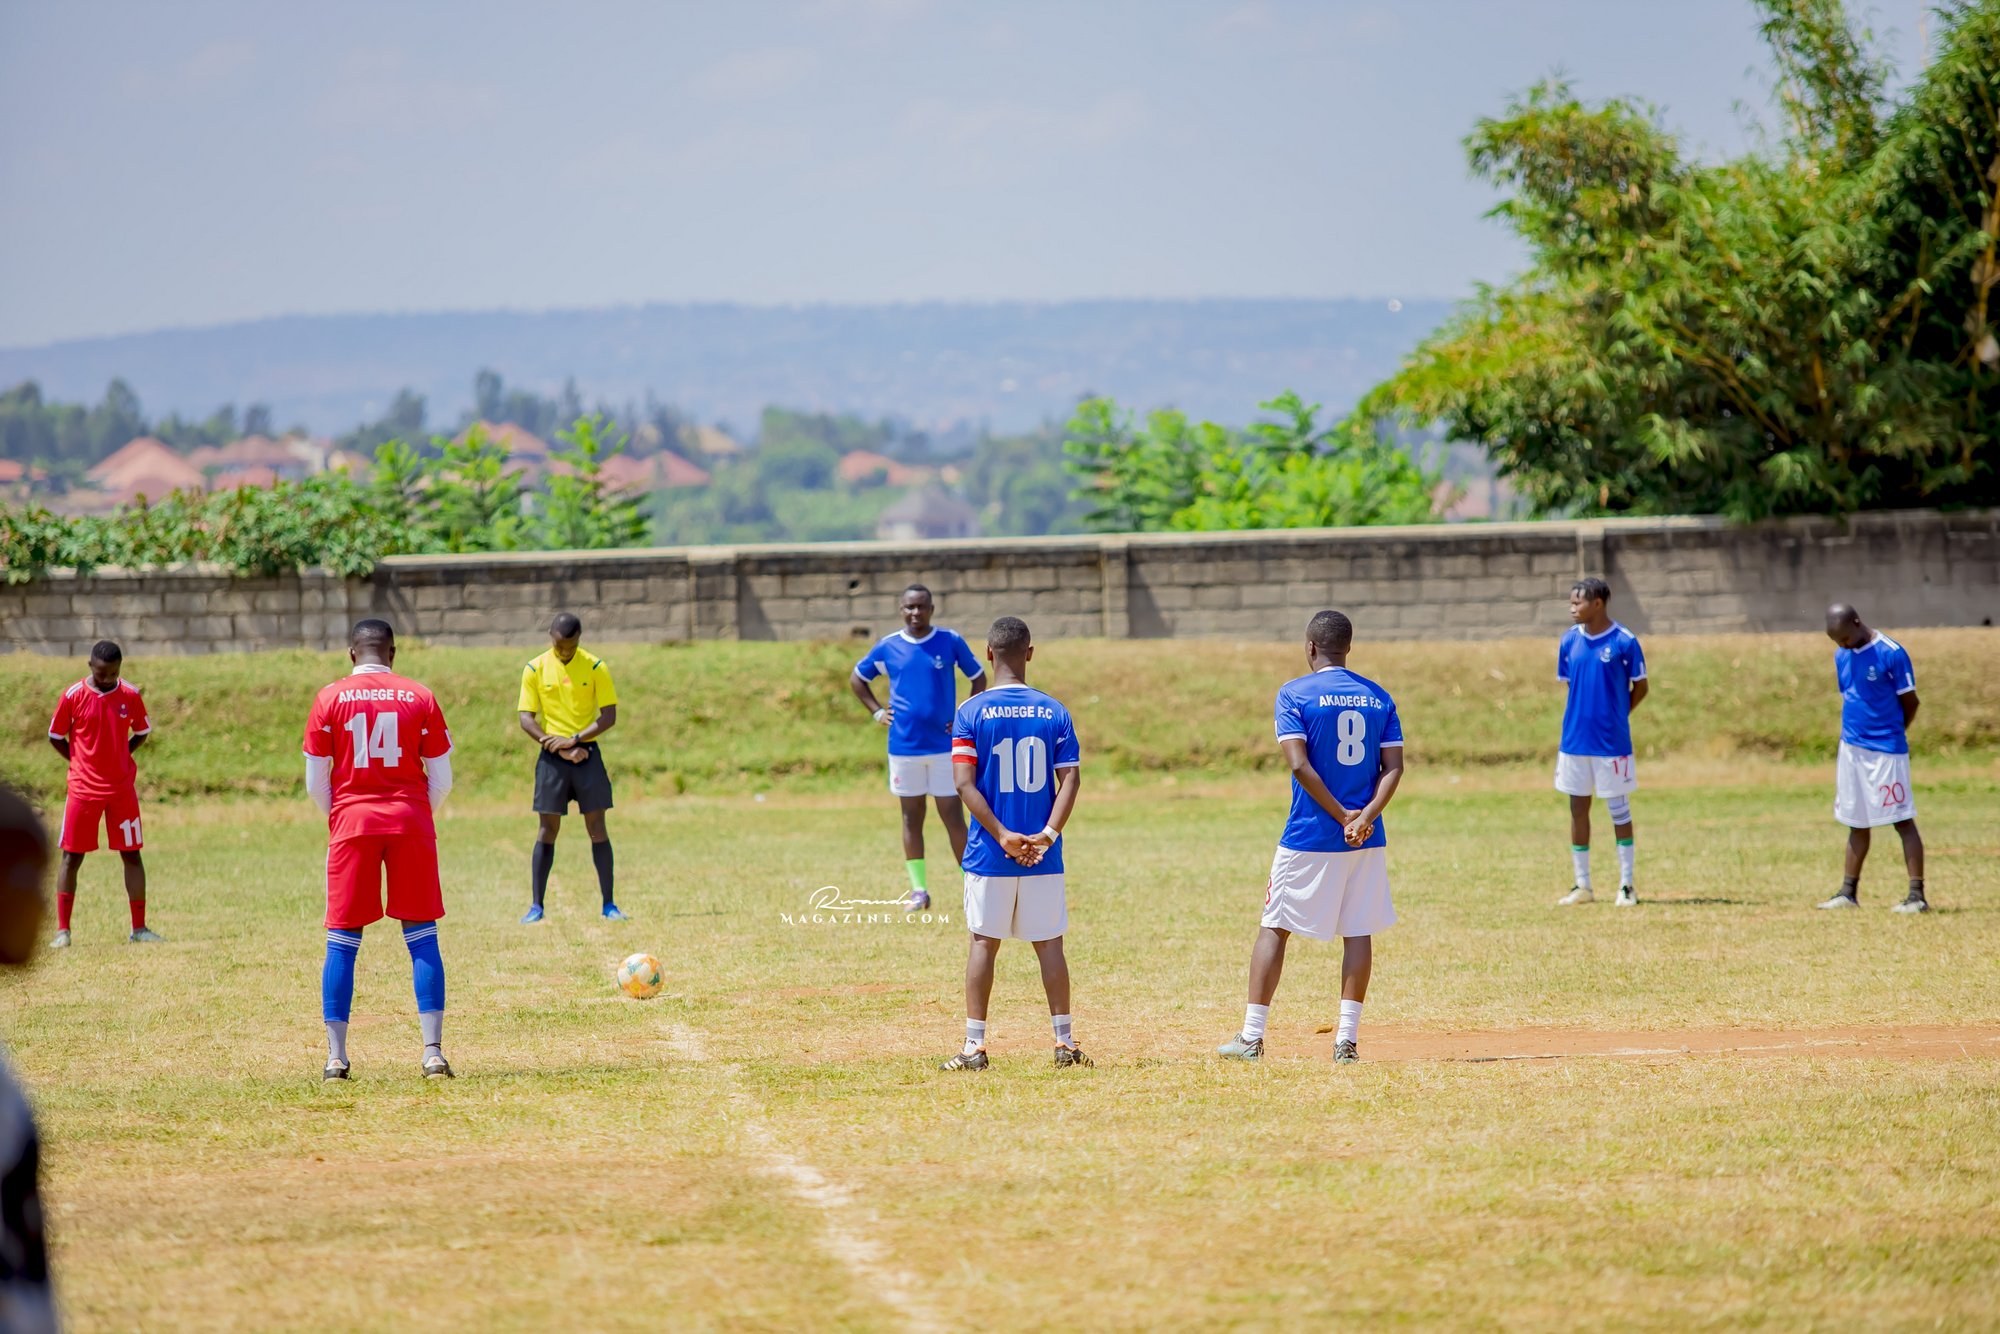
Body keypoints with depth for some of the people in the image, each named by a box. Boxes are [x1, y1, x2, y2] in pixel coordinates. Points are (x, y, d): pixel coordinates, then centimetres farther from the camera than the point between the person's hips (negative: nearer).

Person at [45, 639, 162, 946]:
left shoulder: (130, 695, -1)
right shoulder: (73, 696, -7)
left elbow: (142, 733, 12)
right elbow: (55, 737, 3)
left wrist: (118, 758, 3)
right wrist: (82, 763, 0)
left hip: (123, 788, 2)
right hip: (83, 790, -2)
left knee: (132, 855, 4)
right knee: (71, 856, -2)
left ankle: (139, 928, 11)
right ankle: (62, 930, 2)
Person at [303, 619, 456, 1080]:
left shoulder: (330, 699, 1)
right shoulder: (420, 698, 3)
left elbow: (316, 783, 1)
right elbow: (441, 779, 3)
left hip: (352, 823, 0)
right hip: (412, 824, 0)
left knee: (342, 942, 5)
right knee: (422, 937, 3)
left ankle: (336, 1056, 2)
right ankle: (433, 1051, -3)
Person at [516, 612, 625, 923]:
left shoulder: (595, 668, -2)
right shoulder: (535, 669, -1)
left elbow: (609, 717, -5)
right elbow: (526, 719, -4)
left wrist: (574, 739, -16)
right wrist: (560, 748, -14)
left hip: (587, 754, 0)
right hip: (552, 757, 0)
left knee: (597, 828, -1)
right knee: (548, 830, -1)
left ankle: (609, 904, 4)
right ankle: (536, 906, 3)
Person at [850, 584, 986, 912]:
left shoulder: (951, 642, -2)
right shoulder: (887, 647, 2)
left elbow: (978, 678, 9)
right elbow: (857, 679, 17)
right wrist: (877, 712, 6)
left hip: (944, 745, -2)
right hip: (904, 746, 2)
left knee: (953, 816, -3)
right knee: (912, 817, 7)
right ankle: (918, 890, 12)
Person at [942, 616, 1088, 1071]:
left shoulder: (971, 712, -4)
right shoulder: (1054, 712, 1)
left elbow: (964, 782, -11)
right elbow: (1069, 779, -6)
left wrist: (1001, 835, -13)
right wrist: (1048, 834, -13)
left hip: (989, 855, -1)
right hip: (1043, 858, 1)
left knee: (983, 943, 5)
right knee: (1049, 943, 8)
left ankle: (974, 1046, 2)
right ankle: (1064, 1042, 8)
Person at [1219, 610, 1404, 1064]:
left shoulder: (1294, 694, -5)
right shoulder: (1379, 697, 8)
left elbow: (1300, 765, -15)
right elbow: (1393, 767, -1)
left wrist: (1342, 816, -11)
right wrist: (1364, 817, -12)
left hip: (1309, 837, -3)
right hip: (1368, 840, 3)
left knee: (1275, 928, 5)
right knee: (1358, 932, 7)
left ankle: (1251, 1038, 3)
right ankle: (1347, 1039, 2)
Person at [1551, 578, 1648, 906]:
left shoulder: (1624, 642, -9)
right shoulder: (1570, 641, 4)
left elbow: (1640, 688, -1)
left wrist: (1615, 717, -3)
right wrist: (1581, 718, 4)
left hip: (1612, 741, -5)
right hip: (1575, 739, 5)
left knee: (1619, 810, 3)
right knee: (1577, 809, 9)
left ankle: (1627, 885, 11)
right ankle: (1582, 885, 17)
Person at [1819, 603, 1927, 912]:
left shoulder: (1891, 654, -13)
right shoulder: (1842, 655, 8)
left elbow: (1910, 703, -7)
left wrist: (1888, 733, 5)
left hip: (1886, 750, -6)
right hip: (1851, 747, 7)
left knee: (1903, 820, -5)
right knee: (1857, 823, 13)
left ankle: (1917, 895, -6)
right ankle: (1849, 893, 19)